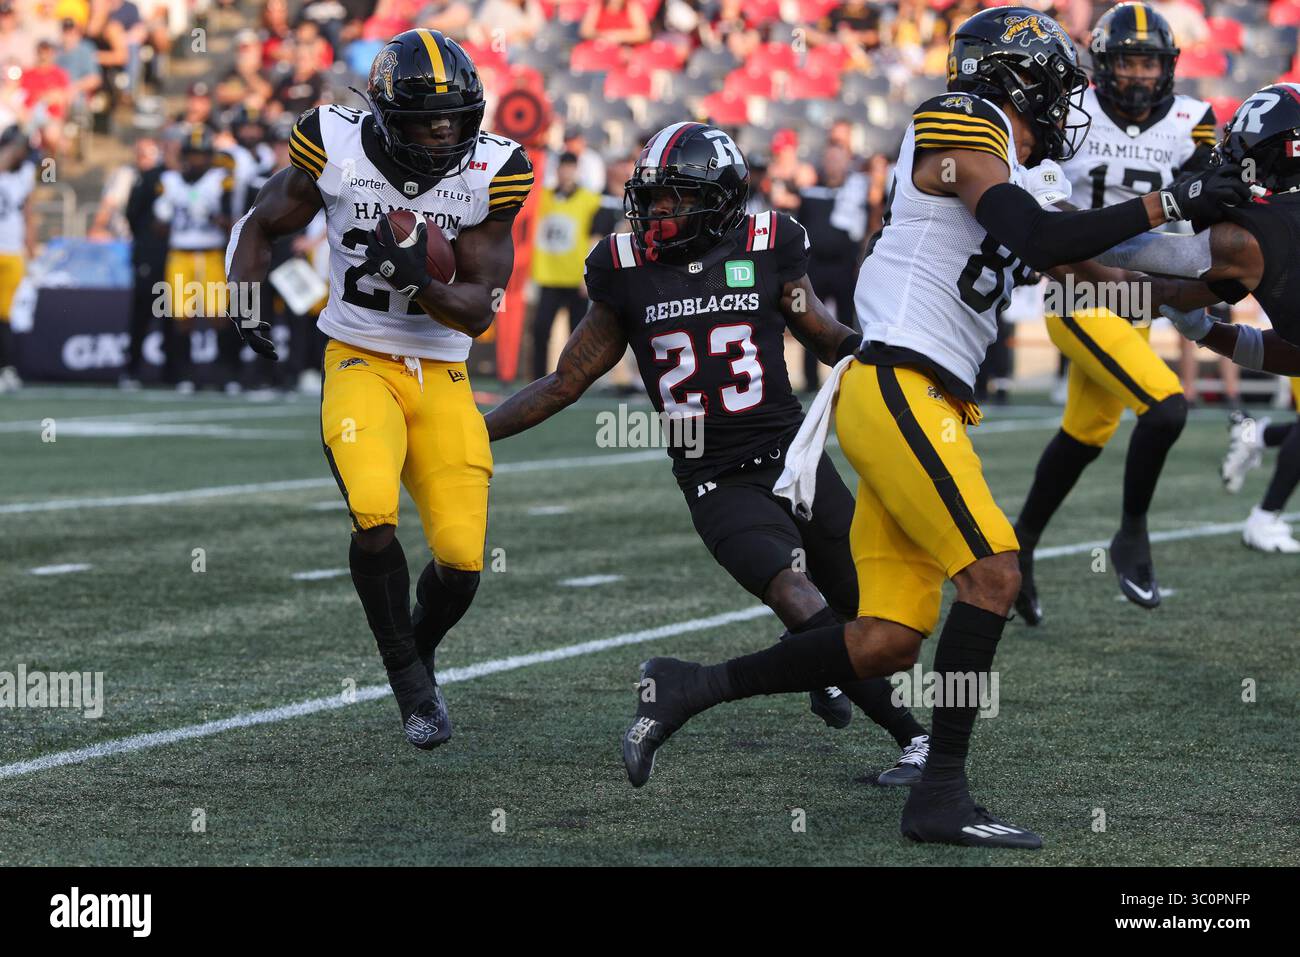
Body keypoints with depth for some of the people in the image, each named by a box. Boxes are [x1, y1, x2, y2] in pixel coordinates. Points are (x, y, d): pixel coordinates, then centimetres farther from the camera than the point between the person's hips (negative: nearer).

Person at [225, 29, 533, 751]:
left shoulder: (488, 173, -8)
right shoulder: (336, 149, -10)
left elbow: (478, 312, -6)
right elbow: (260, 227, 7)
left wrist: (420, 281, -25)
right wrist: (246, 308, -8)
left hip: (441, 375, 2)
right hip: (360, 364, -2)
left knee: (461, 559, -8)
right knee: (375, 518, -27)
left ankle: (420, 653, 27)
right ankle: (409, 680, -5)